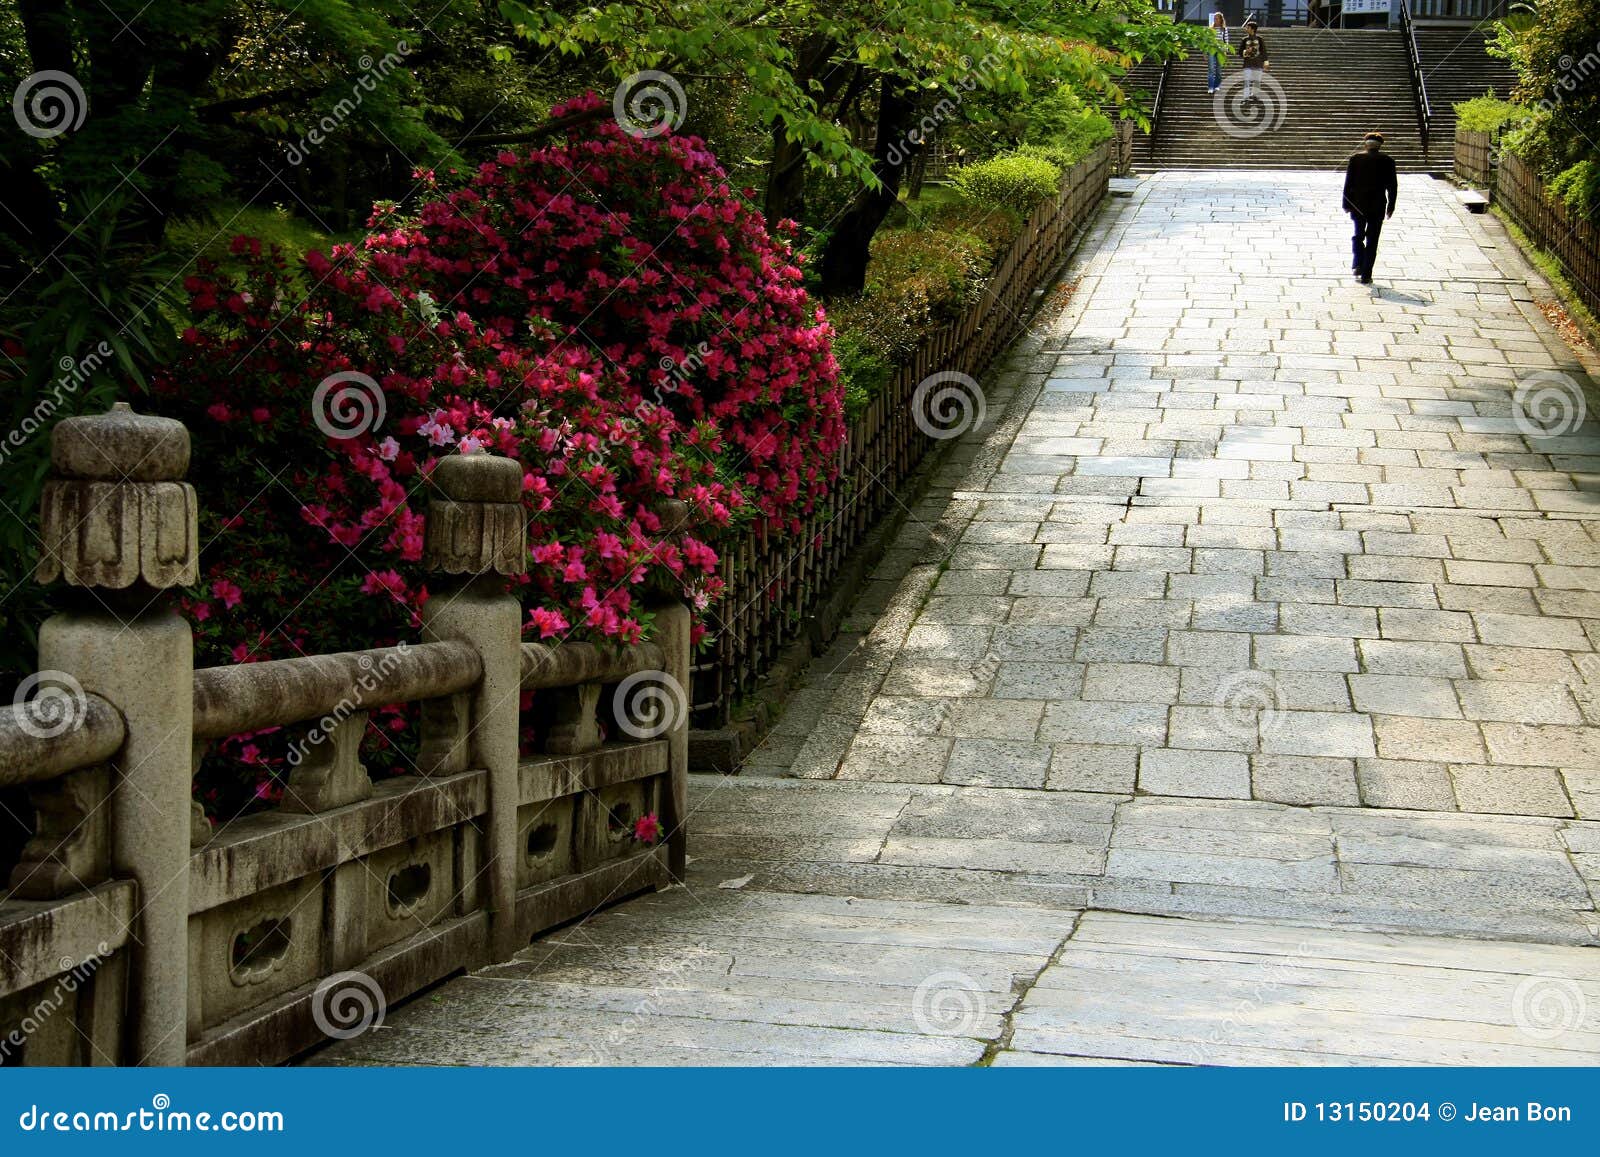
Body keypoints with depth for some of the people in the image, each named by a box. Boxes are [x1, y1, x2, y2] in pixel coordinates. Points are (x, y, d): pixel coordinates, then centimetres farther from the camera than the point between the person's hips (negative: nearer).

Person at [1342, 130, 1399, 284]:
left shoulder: (1355, 158, -3)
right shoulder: (1387, 161, -2)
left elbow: (1348, 183, -3)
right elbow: (1393, 186, 0)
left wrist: (1346, 204, 4)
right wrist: (1391, 207, 9)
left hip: (1357, 206, 0)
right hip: (1377, 207, 0)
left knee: (1358, 235, 19)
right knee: (1372, 240, 6)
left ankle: (1357, 265, 1)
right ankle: (1366, 276, 4)